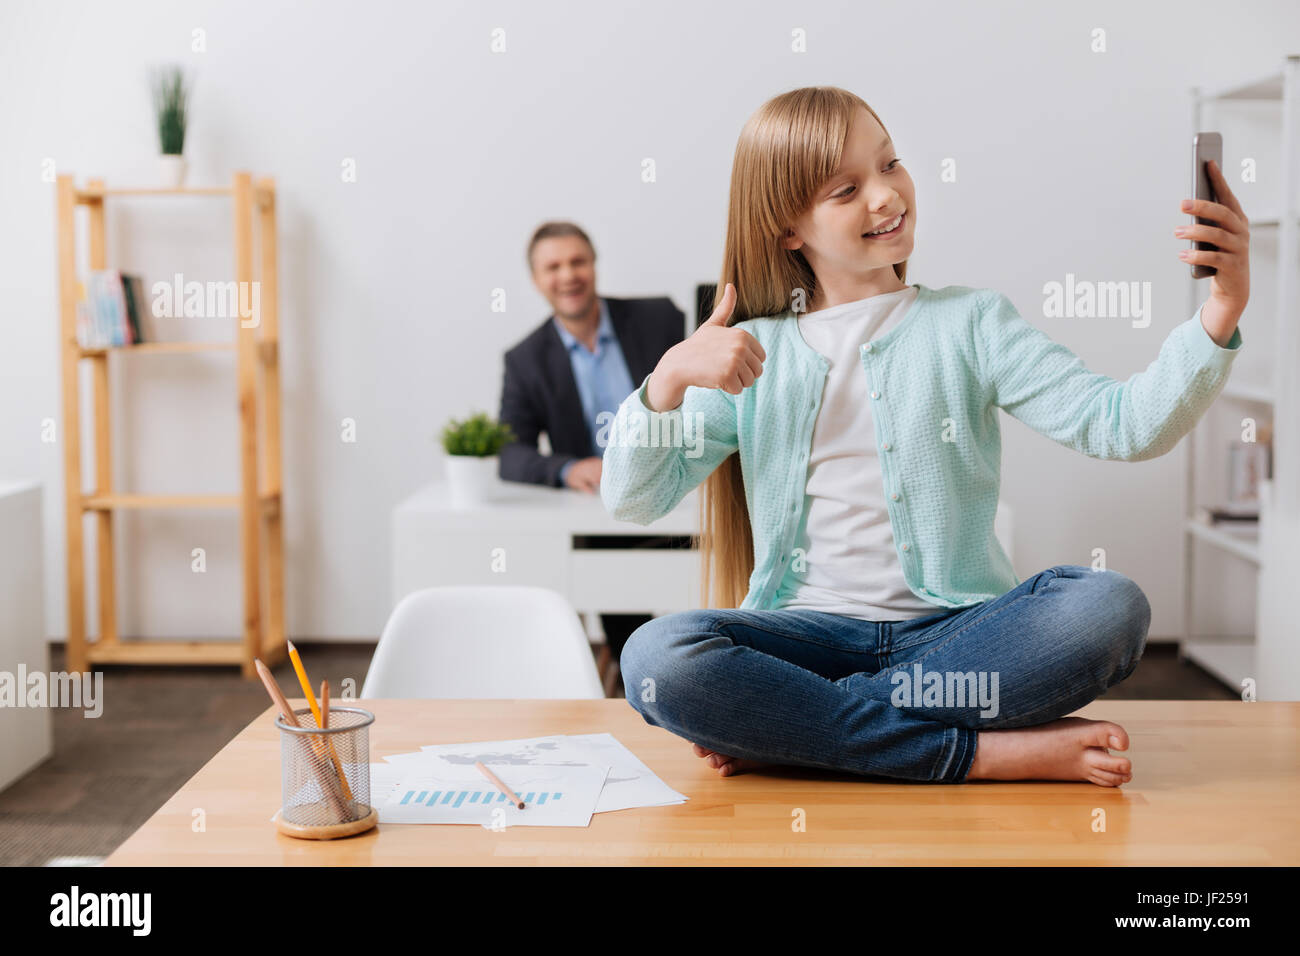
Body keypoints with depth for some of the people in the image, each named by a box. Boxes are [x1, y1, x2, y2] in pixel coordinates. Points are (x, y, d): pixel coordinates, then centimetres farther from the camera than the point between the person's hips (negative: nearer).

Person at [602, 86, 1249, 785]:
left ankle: (784, 733, -24)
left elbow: (1121, 425, -4)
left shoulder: (969, 323, 8)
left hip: (953, 628, 1)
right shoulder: (752, 357, 10)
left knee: (1111, 608, -29)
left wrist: (1220, 314, -19)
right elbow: (631, 500, 4)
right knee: (656, 658, -30)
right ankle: (985, 753, -24)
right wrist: (670, 377, -13)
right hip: (811, 633, 0)